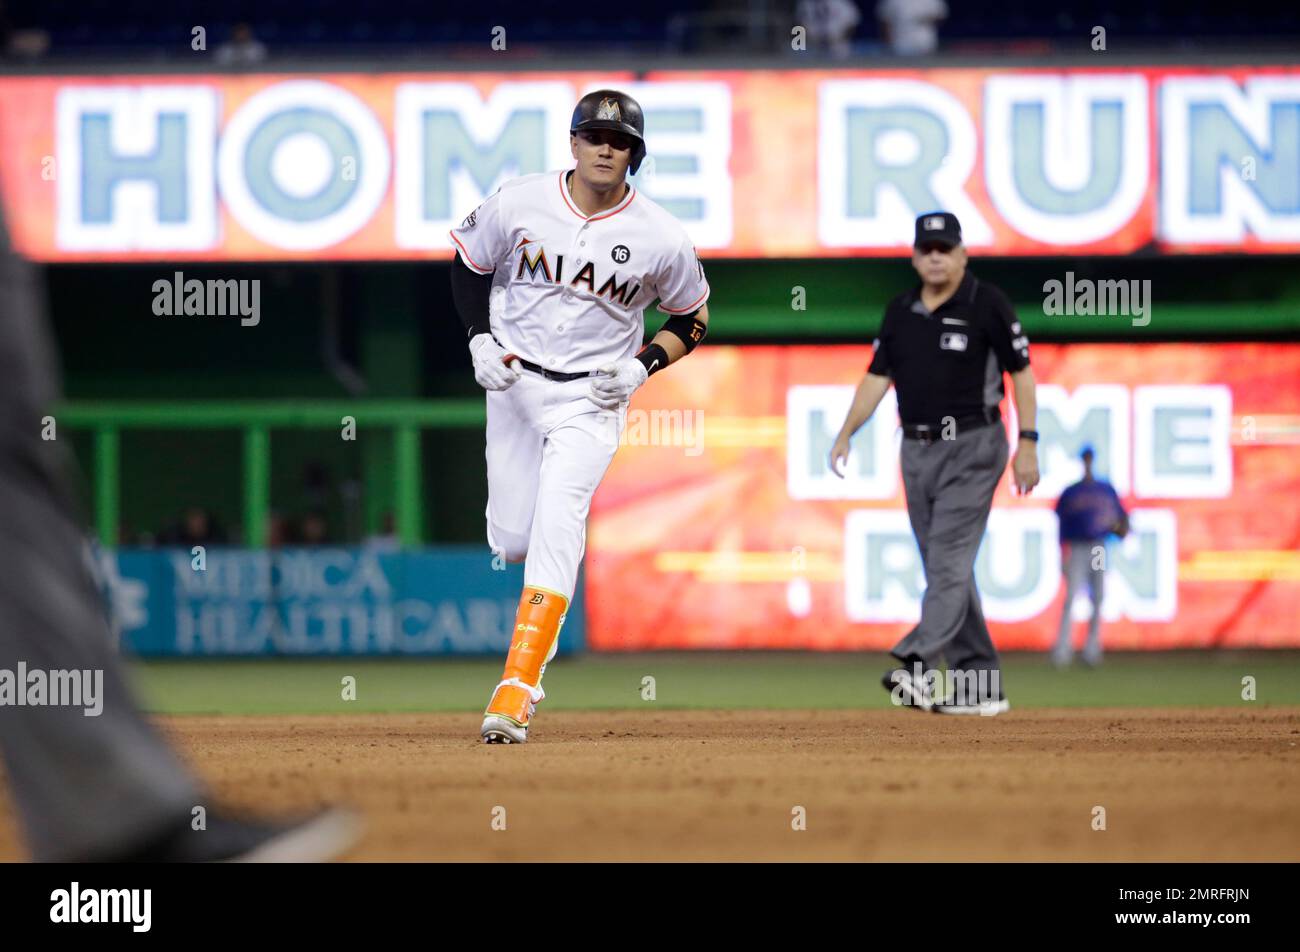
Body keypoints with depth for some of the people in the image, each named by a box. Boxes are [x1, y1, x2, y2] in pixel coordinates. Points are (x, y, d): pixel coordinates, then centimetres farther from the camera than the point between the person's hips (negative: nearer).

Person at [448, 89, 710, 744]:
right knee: (511, 540, 4)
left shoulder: (661, 237, -10)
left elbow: (692, 319, 5)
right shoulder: (519, 203, -9)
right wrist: (479, 339, -7)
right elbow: (468, 263, 8)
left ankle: (517, 691, -27)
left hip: (592, 397, -3)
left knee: (557, 519, -22)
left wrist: (643, 367, -11)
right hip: (513, 384, 3)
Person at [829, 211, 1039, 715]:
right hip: (917, 449, 7)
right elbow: (878, 376, 11)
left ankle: (919, 665, -28)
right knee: (944, 569, 6)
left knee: (949, 560, -16)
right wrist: (846, 433, -2)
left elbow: (1021, 372, -5)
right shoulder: (900, 310, 10)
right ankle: (980, 684, 10)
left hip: (971, 447, -7)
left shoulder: (987, 304, -6)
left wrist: (1027, 444, -10)